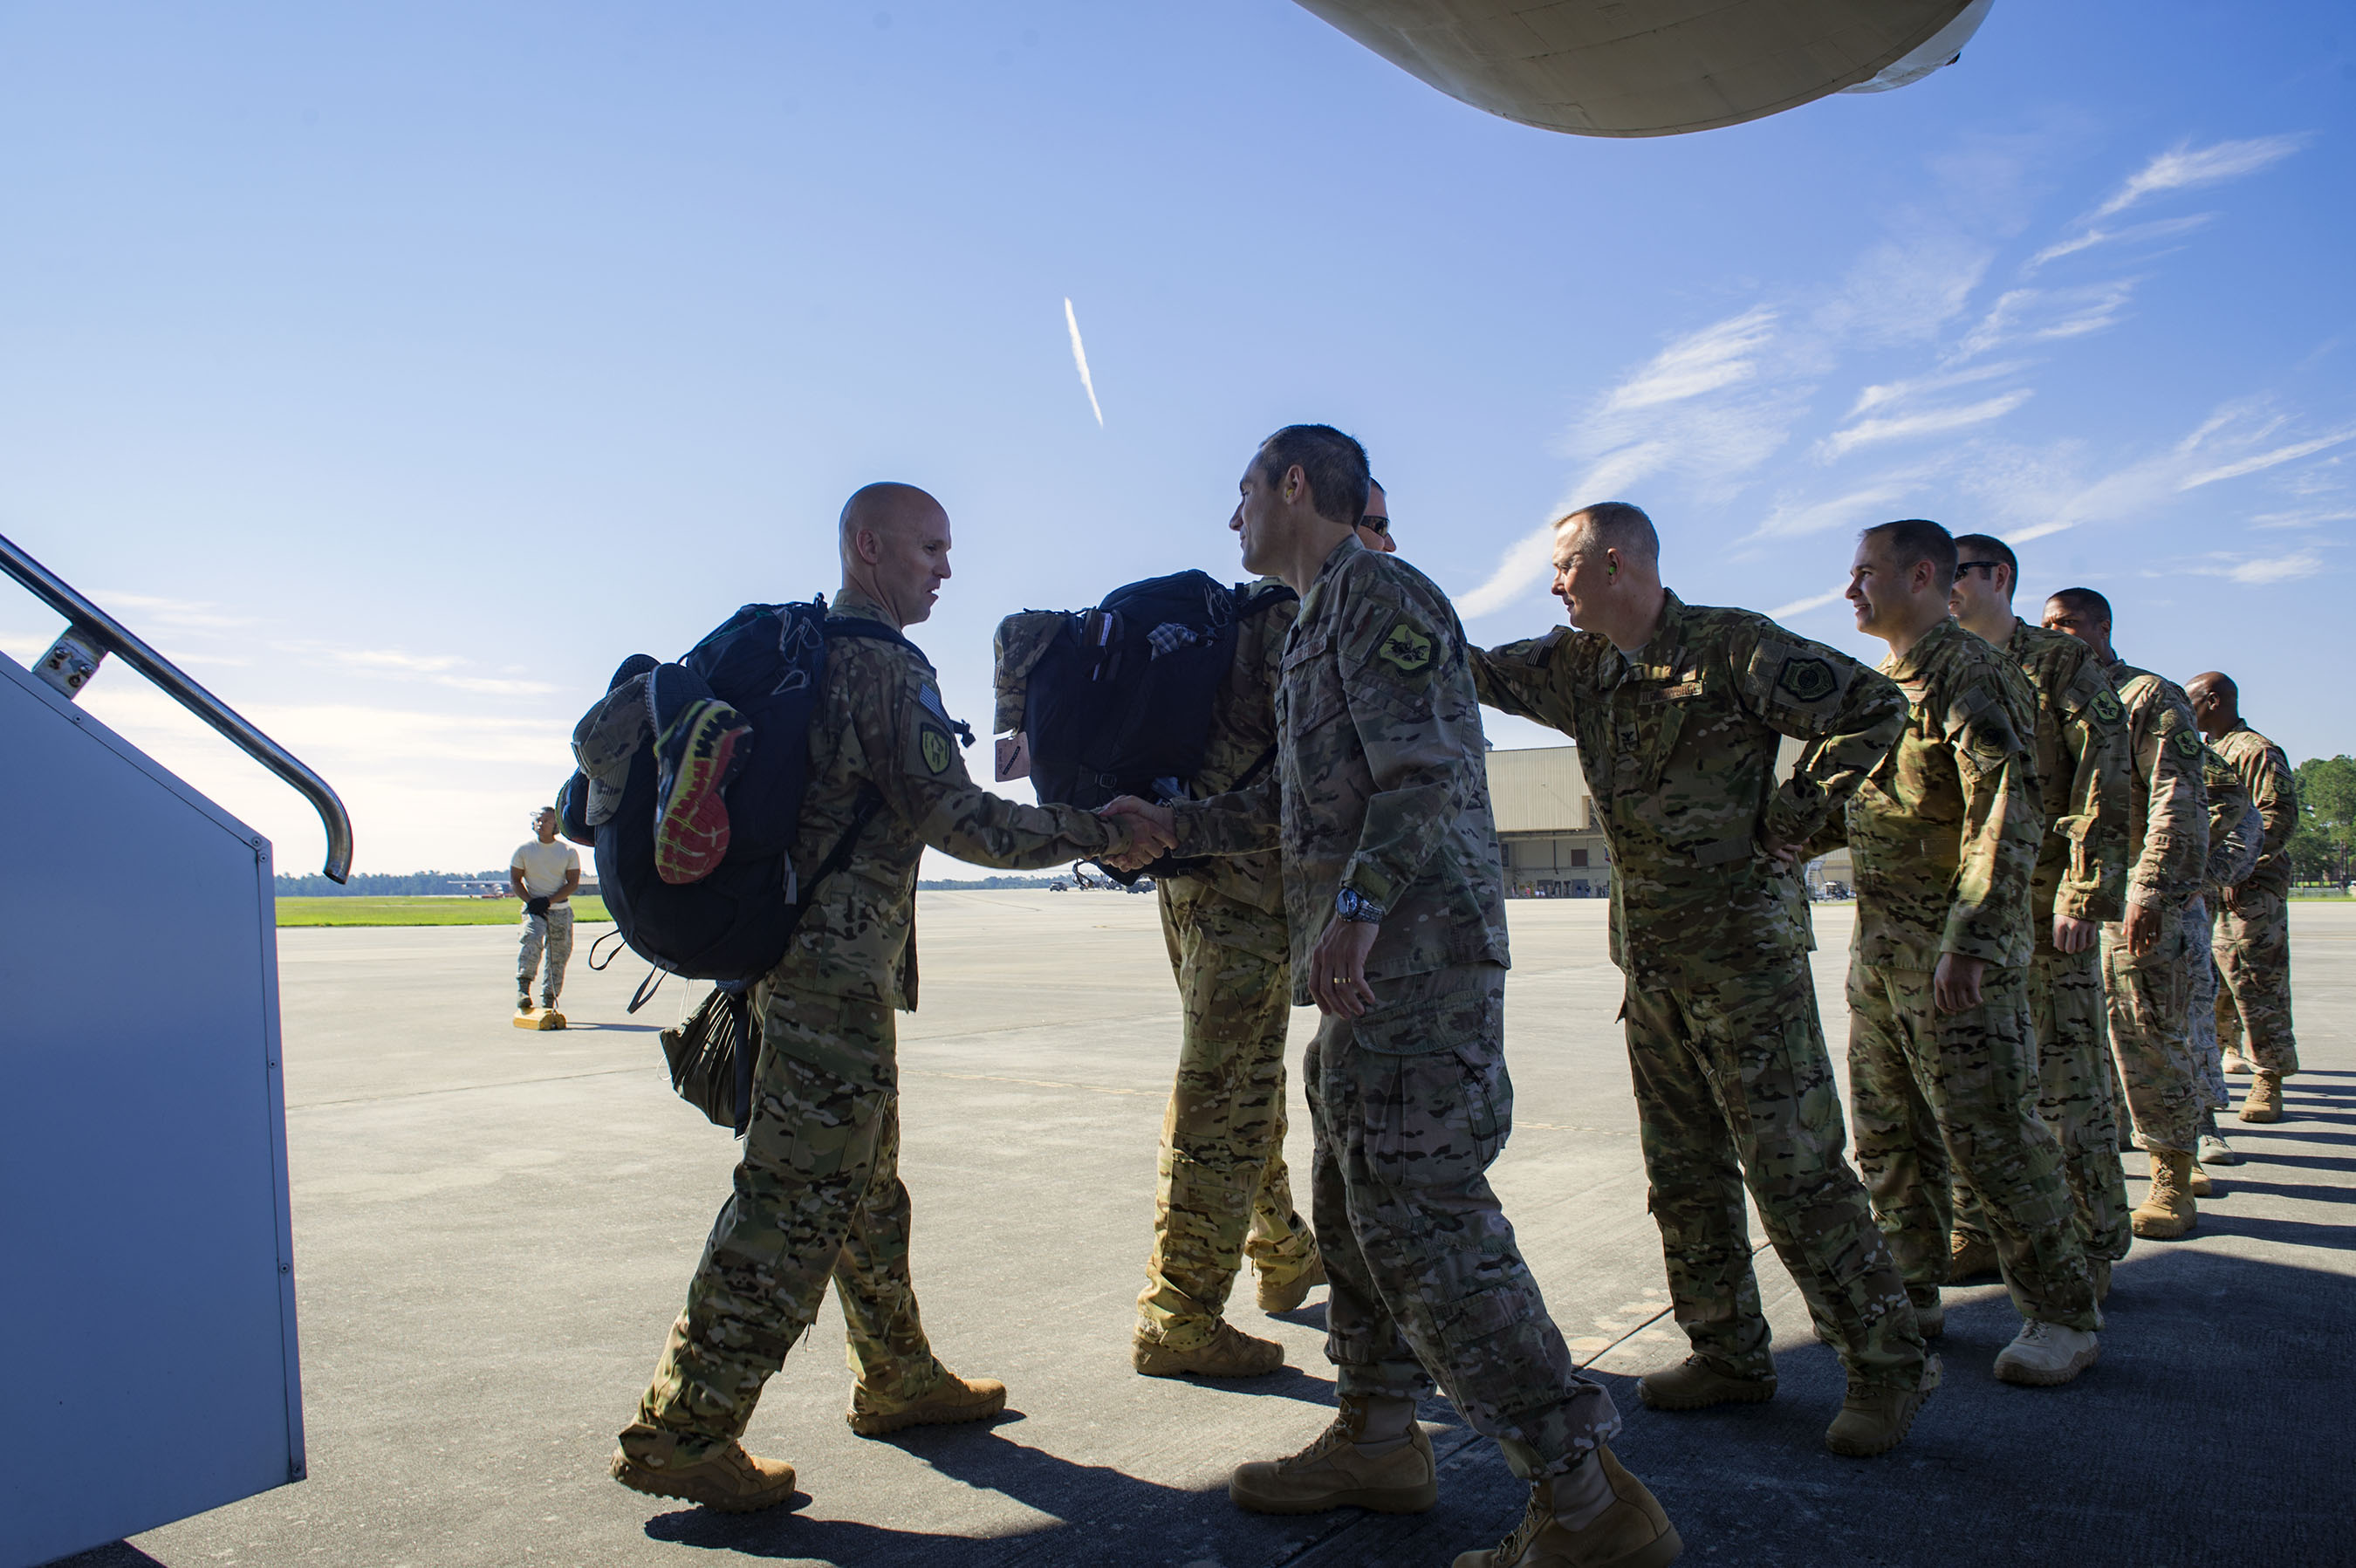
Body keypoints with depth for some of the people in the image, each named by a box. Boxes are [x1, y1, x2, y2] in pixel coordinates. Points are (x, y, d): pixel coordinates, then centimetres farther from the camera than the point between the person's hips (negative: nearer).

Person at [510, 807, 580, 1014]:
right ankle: (522, 989, -29)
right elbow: (514, 881, 3)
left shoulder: (569, 852, 4)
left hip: (561, 910, 2)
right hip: (534, 909, -2)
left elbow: (573, 883, -1)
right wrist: (531, 902, -13)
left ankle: (548, 1001, 12)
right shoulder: (523, 849, 3)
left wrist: (548, 900, -14)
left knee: (559, 955, 2)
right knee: (533, 940, -28)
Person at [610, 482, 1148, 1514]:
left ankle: (900, 1380, 32)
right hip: (838, 968, -11)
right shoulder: (884, 666, -14)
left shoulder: (803, 653, 16)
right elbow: (957, 819, -19)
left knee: (866, 1184, 19)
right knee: (799, 1195, -7)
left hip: (797, 954, 11)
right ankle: (681, 1431, -3)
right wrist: (1102, 831, -11)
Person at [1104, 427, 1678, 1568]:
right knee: (1355, 1197, 16)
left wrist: (1357, 906, -28)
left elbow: (1426, 772, -19)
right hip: (1372, 962, 11)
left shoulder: (1377, 594, -7)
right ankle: (1377, 1440, 30)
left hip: (1412, 949, -11)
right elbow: (1297, 801, 26)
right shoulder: (1321, 620, 24)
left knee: (1420, 1210, -12)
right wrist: (1176, 826, 26)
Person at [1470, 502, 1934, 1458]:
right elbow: (1480, 673, 14)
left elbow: (1874, 709, -13)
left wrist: (1790, 820, -12)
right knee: (1684, 1171, 12)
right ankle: (1730, 1354, 24)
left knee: (1795, 1166, -5)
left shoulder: (1731, 649, -10)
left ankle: (1887, 1364, 8)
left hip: (1744, 948, -7)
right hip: (1649, 958, 7)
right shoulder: (1577, 668, 11)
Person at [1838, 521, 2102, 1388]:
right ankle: (1910, 1296, 26)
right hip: (1878, 949, 9)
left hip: (1958, 956, -9)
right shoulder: (1885, 684, 16)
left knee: (1989, 1137, -3)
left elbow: (2006, 818, -21)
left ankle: (2062, 1316, 11)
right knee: (1889, 1136, 14)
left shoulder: (1972, 673, -11)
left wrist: (1968, 943, -27)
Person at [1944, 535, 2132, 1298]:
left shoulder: (2063, 664, -1)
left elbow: (2105, 787, -8)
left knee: (2067, 1083, -1)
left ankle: (2091, 1250, 9)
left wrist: (2085, 894, -16)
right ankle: (1978, 1234, 19)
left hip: (2044, 905, -6)